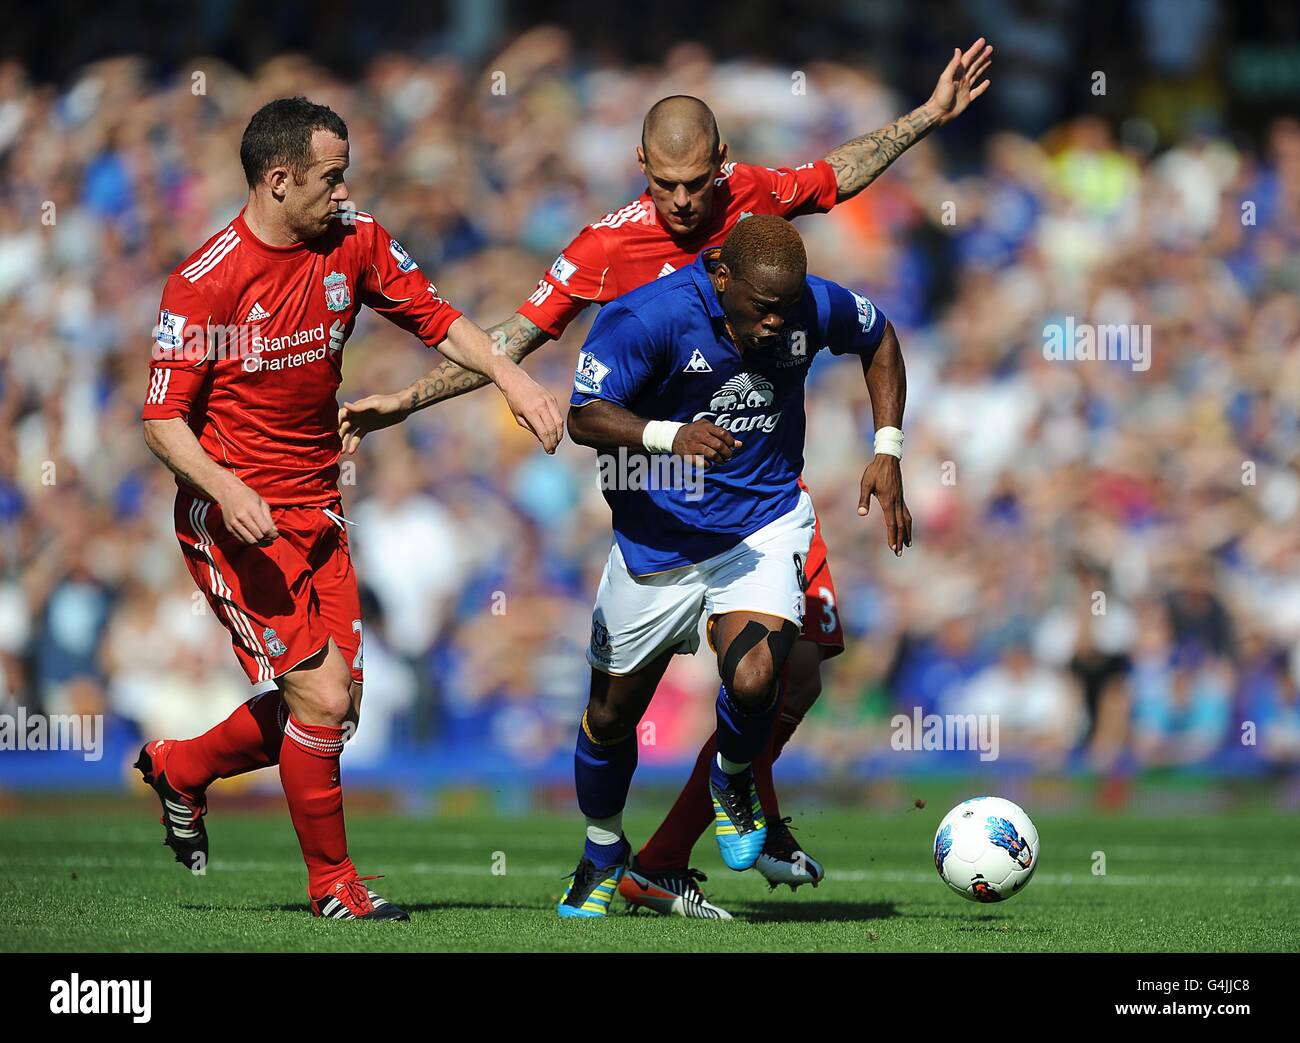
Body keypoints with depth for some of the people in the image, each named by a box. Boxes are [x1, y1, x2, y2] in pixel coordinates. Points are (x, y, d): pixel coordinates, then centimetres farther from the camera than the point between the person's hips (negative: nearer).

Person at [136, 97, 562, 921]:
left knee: (331, 710, 6)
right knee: (322, 698, -13)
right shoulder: (206, 281, -15)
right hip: (235, 517, -7)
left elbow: (436, 318, 7)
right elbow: (164, 418, -13)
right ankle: (333, 883, 6)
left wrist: (509, 375, -12)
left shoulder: (354, 243, 1)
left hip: (316, 508, 7)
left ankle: (181, 768, 32)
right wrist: (225, 489, -30)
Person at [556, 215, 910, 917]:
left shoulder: (813, 307, -12)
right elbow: (584, 417, -25)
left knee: (753, 680, -27)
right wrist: (670, 434, -42)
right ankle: (603, 860, 40)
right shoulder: (646, 317, -22)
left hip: (765, 522, 0)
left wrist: (888, 452, 2)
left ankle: (733, 783, 9)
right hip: (659, 536, 0)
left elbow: (879, 339, 10)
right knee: (611, 714, 12)